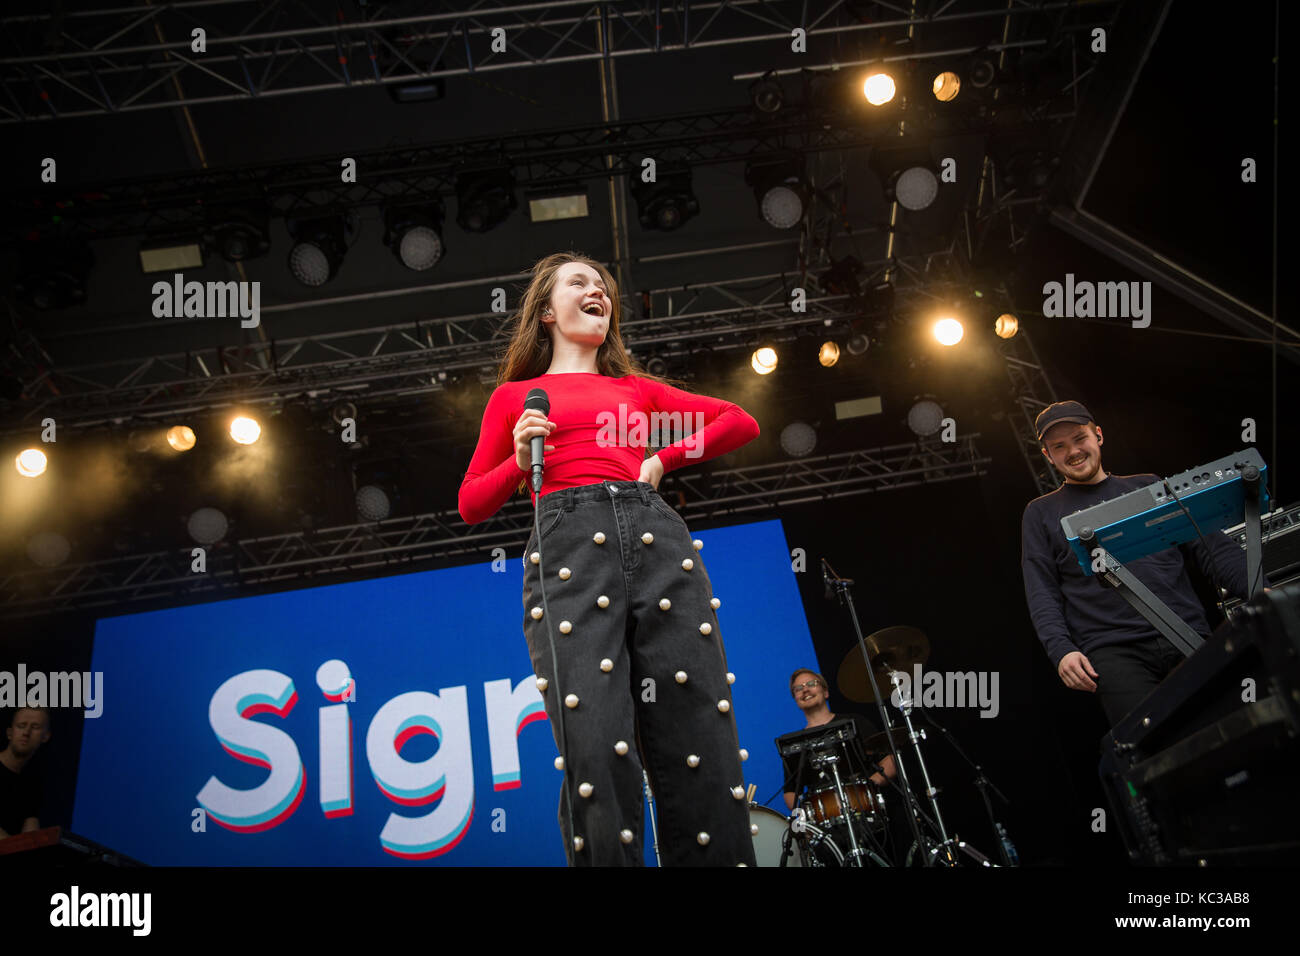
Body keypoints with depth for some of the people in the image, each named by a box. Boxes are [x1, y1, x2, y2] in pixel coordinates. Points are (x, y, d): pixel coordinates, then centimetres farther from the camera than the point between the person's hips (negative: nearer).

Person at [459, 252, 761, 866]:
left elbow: (742, 423, 28)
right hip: (567, 544, -2)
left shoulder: (637, 388, 28)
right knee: (595, 754, -18)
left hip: (658, 540, 2)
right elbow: (472, 505, 20)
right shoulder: (515, 395, 23)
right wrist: (520, 462, 1)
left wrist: (665, 459, 15)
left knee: (699, 751, -8)